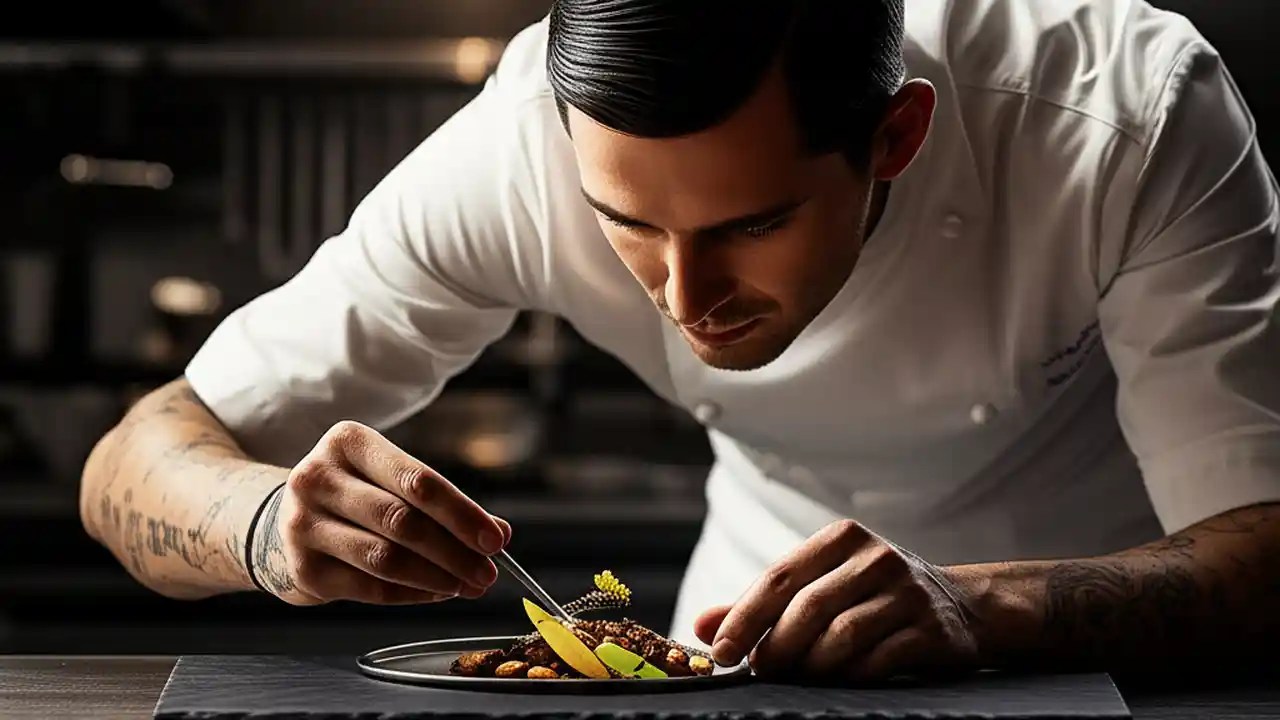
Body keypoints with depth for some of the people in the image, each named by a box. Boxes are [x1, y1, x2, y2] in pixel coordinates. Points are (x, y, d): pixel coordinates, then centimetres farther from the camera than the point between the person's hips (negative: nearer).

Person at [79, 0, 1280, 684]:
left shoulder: (1132, 112, -28)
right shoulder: (528, 142, -24)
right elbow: (134, 468, -19)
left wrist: (979, 610, -48)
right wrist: (277, 526, -41)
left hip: (1119, 669, 0)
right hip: (768, 667, 1)